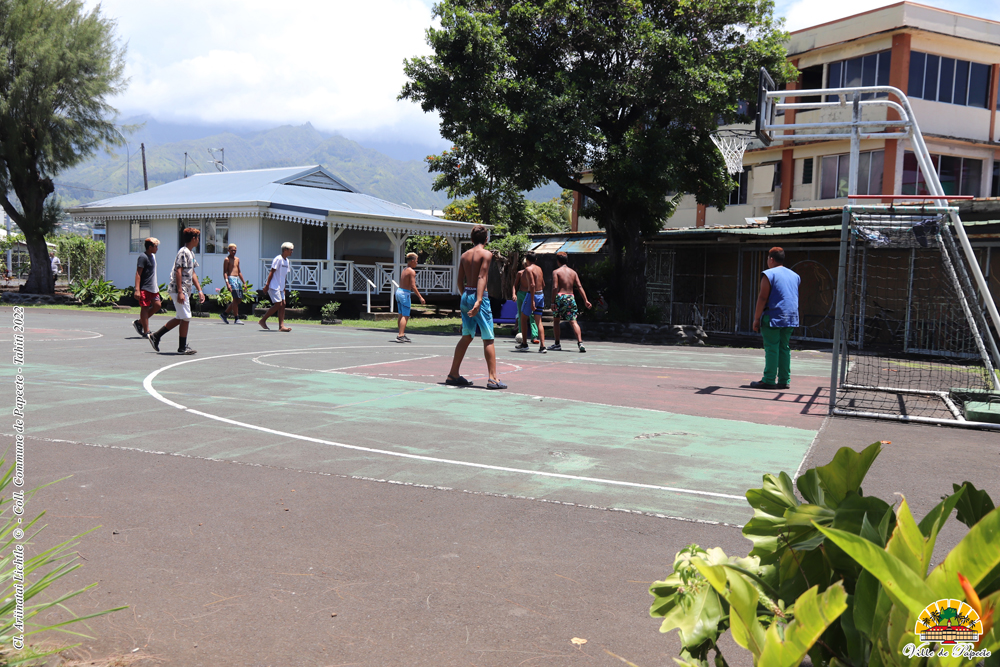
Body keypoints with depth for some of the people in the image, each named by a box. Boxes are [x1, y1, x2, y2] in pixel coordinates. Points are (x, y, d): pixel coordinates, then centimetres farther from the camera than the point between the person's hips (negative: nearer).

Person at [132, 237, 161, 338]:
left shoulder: (153, 256, 16)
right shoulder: (143, 257, -12)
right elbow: (138, 274, -16)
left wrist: (156, 286, 25)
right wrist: (137, 290, -21)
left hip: (153, 288, 9)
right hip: (145, 288, -9)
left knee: (157, 305, 4)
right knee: (145, 308, -4)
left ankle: (139, 322, 17)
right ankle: (146, 332, -1)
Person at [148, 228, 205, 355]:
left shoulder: (190, 253, 18)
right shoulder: (183, 252, -13)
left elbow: (192, 273, 22)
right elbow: (178, 271, -19)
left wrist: (199, 291, 18)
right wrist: (180, 292, -24)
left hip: (185, 290, 10)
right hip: (178, 289, -10)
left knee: (180, 318, 14)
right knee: (186, 318, -5)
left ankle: (155, 336, 21)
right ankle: (182, 348, 3)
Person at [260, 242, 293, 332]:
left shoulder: (286, 260, 14)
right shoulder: (278, 259, -11)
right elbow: (271, 272, -14)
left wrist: (284, 288, 19)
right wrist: (267, 284, -18)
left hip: (280, 287, 9)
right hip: (273, 286, -9)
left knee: (283, 304, 1)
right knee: (278, 304, -12)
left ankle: (281, 326, -1)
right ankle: (262, 320, -1)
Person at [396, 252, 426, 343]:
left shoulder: (404, 270, 13)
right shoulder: (412, 271, -13)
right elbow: (413, 286, -19)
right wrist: (420, 297, -16)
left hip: (399, 291, 9)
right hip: (405, 293, -9)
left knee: (401, 315, 15)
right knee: (405, 316, -8)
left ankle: (402, 334, 22)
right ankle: (400, 336, -15)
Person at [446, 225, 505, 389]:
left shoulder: (465, 255, 12)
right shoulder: (486, 254, -7)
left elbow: (460, 281, 13)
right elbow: (482, 278, -18)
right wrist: (478, 301, -26)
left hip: (465, 296, 7)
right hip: (479, 296, -7)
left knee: (467, 337, 15)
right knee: (488, 339, -2)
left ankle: (453, 375, 17)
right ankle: (493, 378, -4)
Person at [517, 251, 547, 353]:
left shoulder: (528, 269, -11)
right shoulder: (539, 268, 13)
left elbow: (532, 285, -21)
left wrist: (532, 301, -23)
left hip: (532, 295, -7)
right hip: (541, 295, 7)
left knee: (523, 318, 10)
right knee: (538, 321, 5)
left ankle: (524, 344, 15)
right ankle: (542, 346, -4)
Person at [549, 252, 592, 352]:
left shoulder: (556, 272, -1)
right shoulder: (573, 272, 12)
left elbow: (555, 287, -10)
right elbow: (579, 287, 5)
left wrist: (553, 302, -9)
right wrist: (585, 300, 5)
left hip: (560, 296, -3)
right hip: (571, 298, 3)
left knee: (556, 321, 12)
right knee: (573, 321, -2)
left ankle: (557, 344, 14)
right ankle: (580, 342, -18)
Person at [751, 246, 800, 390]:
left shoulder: (768, 274, -7)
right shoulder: (795, 276, 16)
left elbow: (763, 298, -11)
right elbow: (795, 298, 21)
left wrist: (756, 319, -8)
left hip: (773, 317, -7)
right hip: (791, 318, 7)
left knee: (771, 348, -5)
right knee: (784, 348, 10)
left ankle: (769, 381, -6)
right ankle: (784, 380, 10)